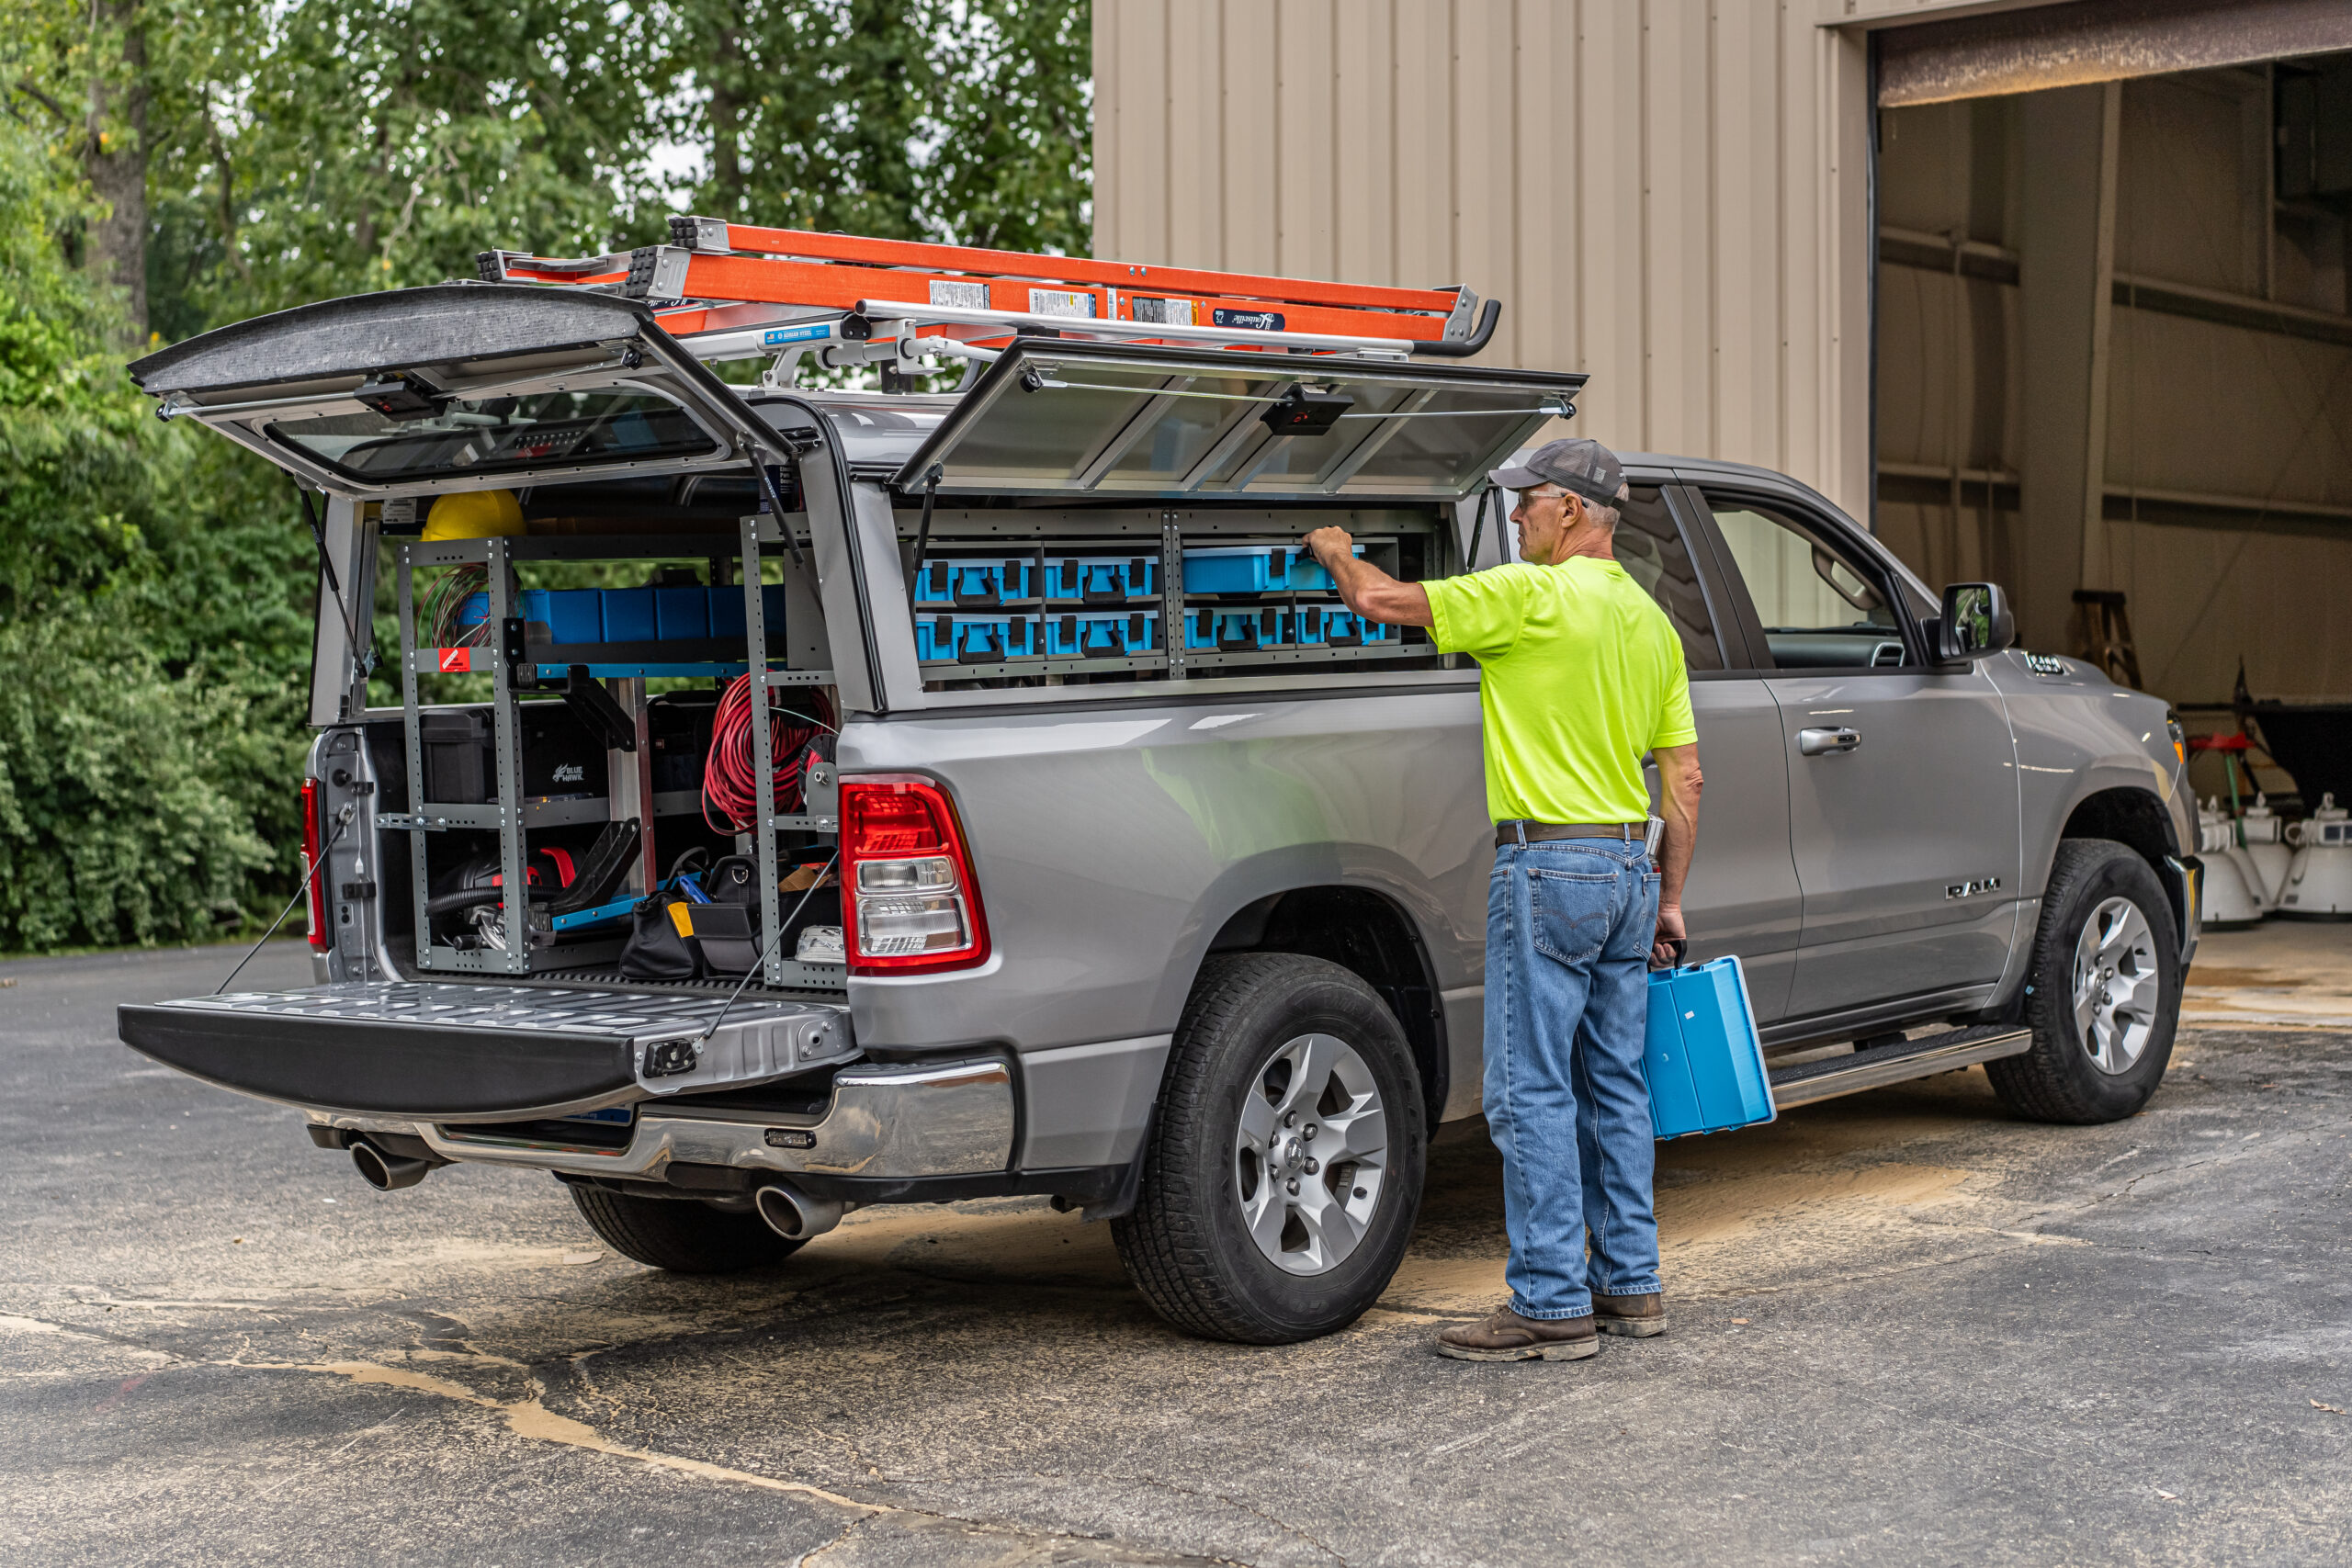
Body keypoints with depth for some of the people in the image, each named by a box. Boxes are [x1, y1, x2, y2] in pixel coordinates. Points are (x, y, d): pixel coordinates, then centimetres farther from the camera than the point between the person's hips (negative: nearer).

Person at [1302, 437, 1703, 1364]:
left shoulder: (1532, 595, -11)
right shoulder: (1651, 621, 14)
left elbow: (1383, 602, -11)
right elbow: (1684, 780, 15)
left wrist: (1335, 553, 10)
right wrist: (1669, 899, 20)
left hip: (1549, 868, -8)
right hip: (1630, 869, 8)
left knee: (1532, 1093, -4)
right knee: (1614, 1086, 14)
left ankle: (1551, 1306, -3)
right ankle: (1630, 1286, 20)